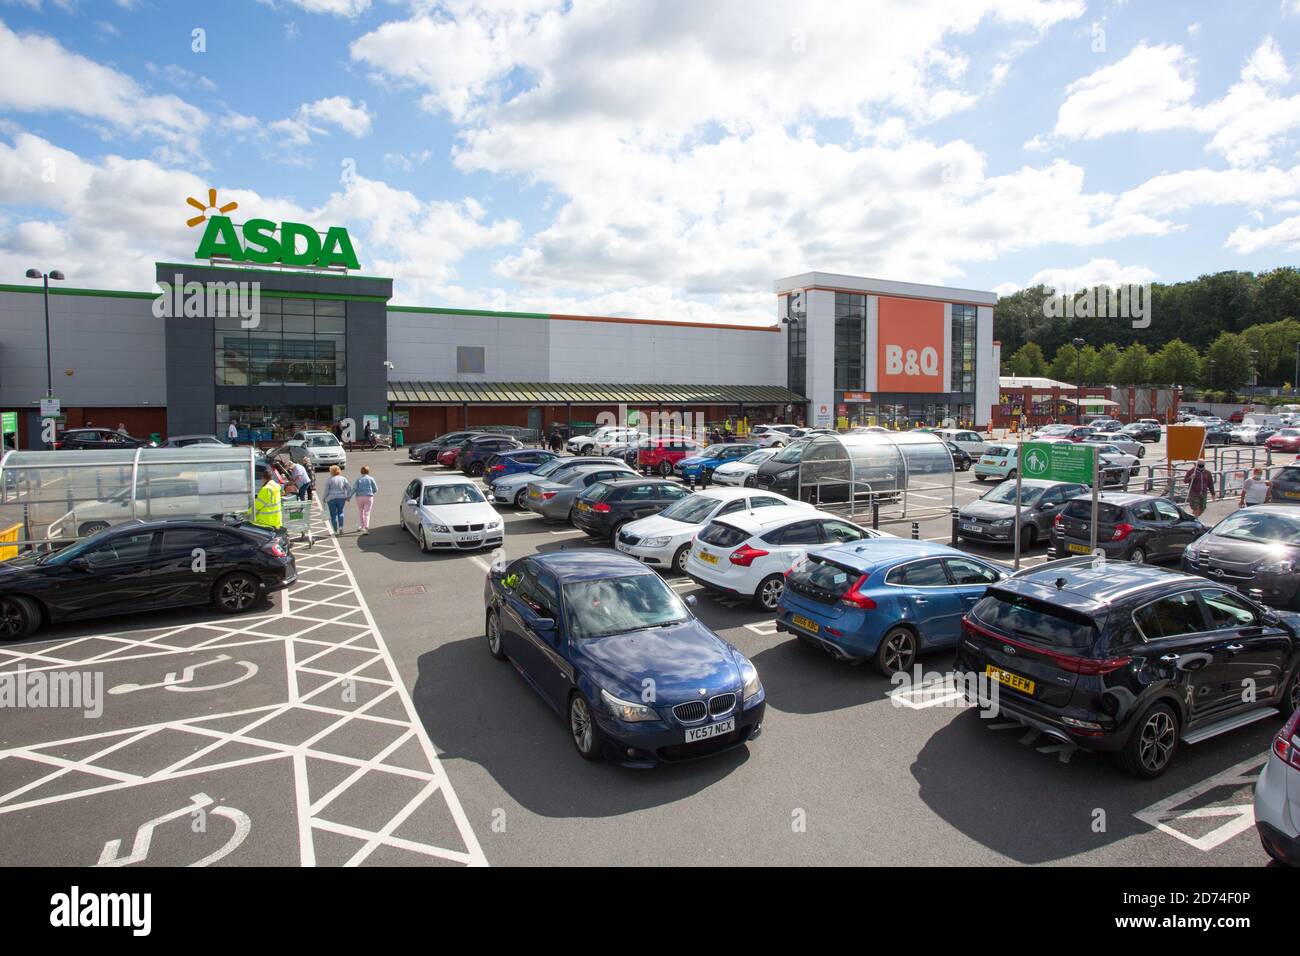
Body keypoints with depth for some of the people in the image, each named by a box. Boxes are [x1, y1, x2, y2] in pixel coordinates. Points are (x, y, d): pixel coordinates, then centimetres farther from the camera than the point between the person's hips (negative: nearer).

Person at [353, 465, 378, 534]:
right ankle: (366, 527, -15)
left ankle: (363, 526, 29)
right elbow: (376, 489, 0)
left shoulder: (358, 479, 0)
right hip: (369, 497, 0)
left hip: (360, 497, 0)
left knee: (360, 512, 19)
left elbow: (354, 489, -10)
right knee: (367, 513, 0)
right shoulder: (371, 479, 0)